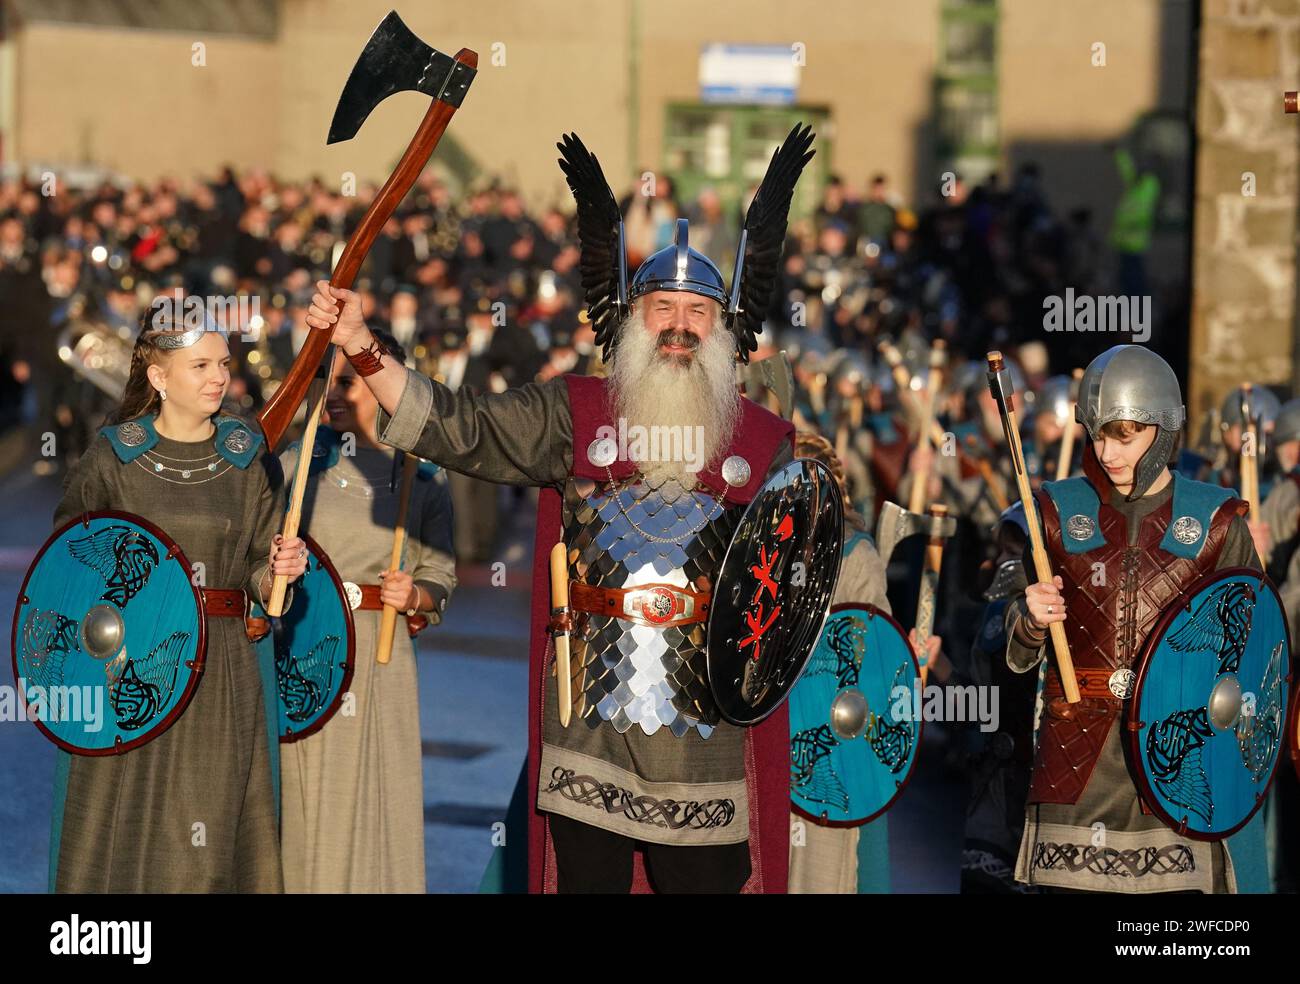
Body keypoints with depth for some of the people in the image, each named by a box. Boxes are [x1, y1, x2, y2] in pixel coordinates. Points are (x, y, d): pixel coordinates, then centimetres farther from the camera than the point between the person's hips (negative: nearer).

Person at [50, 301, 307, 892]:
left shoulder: (251, 461, 5)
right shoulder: (113, 457, 1)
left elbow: (259, 579, 7)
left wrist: (279, 570, -15)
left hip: (220, 672, 1)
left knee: (210, 838, 0)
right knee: (122, 830, 2)